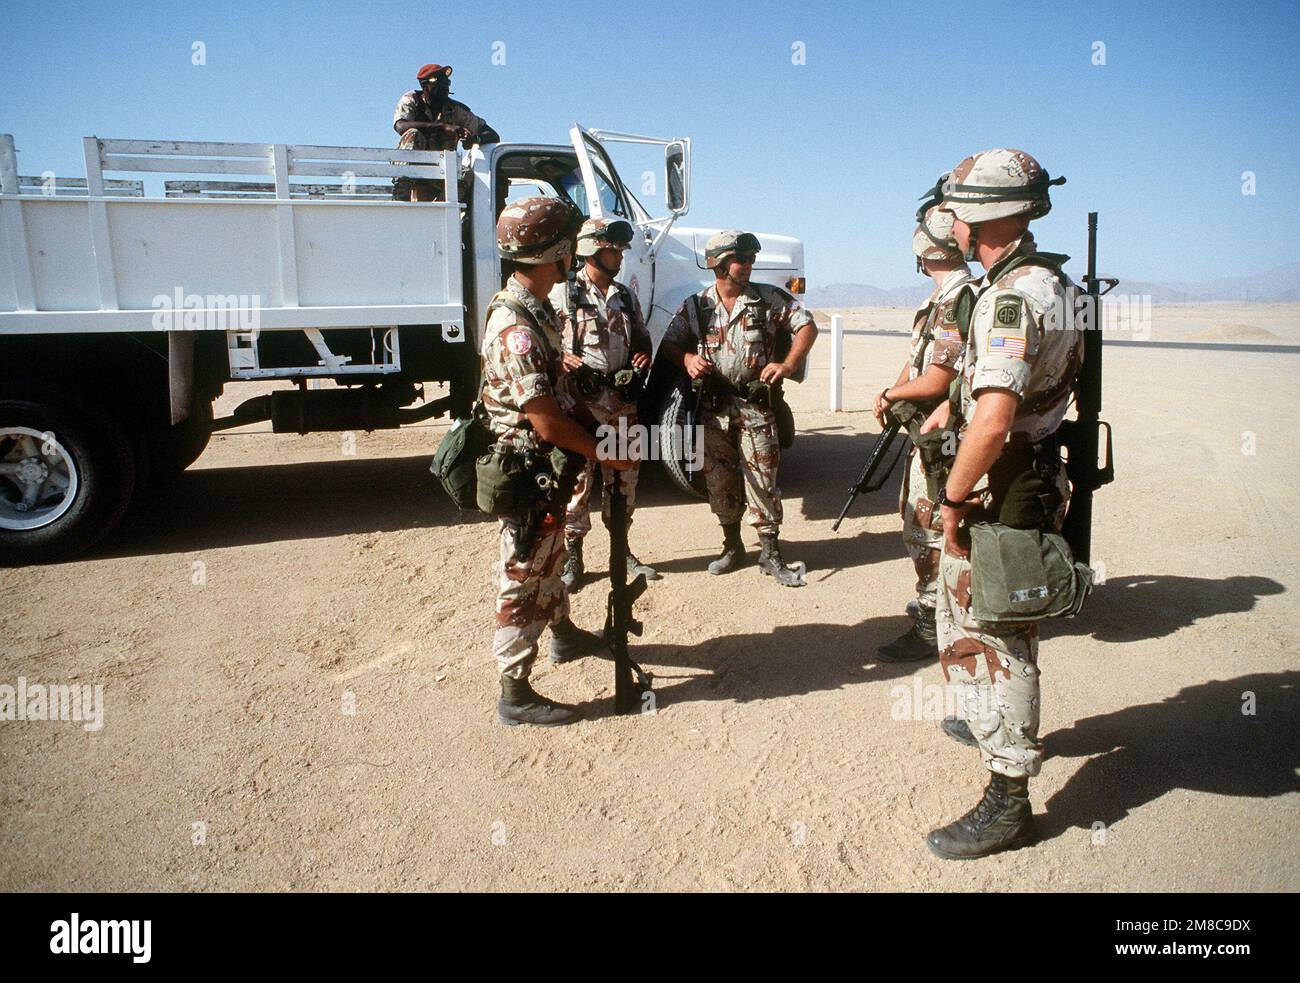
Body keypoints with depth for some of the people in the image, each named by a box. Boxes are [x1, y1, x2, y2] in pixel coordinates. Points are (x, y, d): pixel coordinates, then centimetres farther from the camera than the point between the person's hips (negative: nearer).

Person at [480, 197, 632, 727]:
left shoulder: (534, 308, 6)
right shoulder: (516, 329, -27)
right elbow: (548, 424, -27)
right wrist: (605, 455, -15)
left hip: (548, 467, 10)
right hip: (525, 473, -10)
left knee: (549, 559, 27)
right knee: (524, 579, 1)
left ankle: (564, 634, 49)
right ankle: (515, 693, 13)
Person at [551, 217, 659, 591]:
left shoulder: (626, 297, 15)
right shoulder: (563, 294, -3)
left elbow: (642, 338, 26)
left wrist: (643, 356, 4)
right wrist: (560, 358, -22)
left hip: (622, 401, 6)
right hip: (580, 401, -5)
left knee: (624, 478, 12)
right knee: (577, 479, 0)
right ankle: (572, 556, 12)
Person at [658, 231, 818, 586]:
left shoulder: (769, 299, 0)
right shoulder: (695, 306, 4)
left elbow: (807, 326, 0)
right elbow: (669, 343, 9)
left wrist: (787, 365, -14)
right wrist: (687, 358, -13)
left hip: (756, 405, -2)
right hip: (714, 407, 2)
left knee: (762, 479, -3)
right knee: (719, 480, 9)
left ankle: (770, 554, 7)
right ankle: (732, 546, 27)